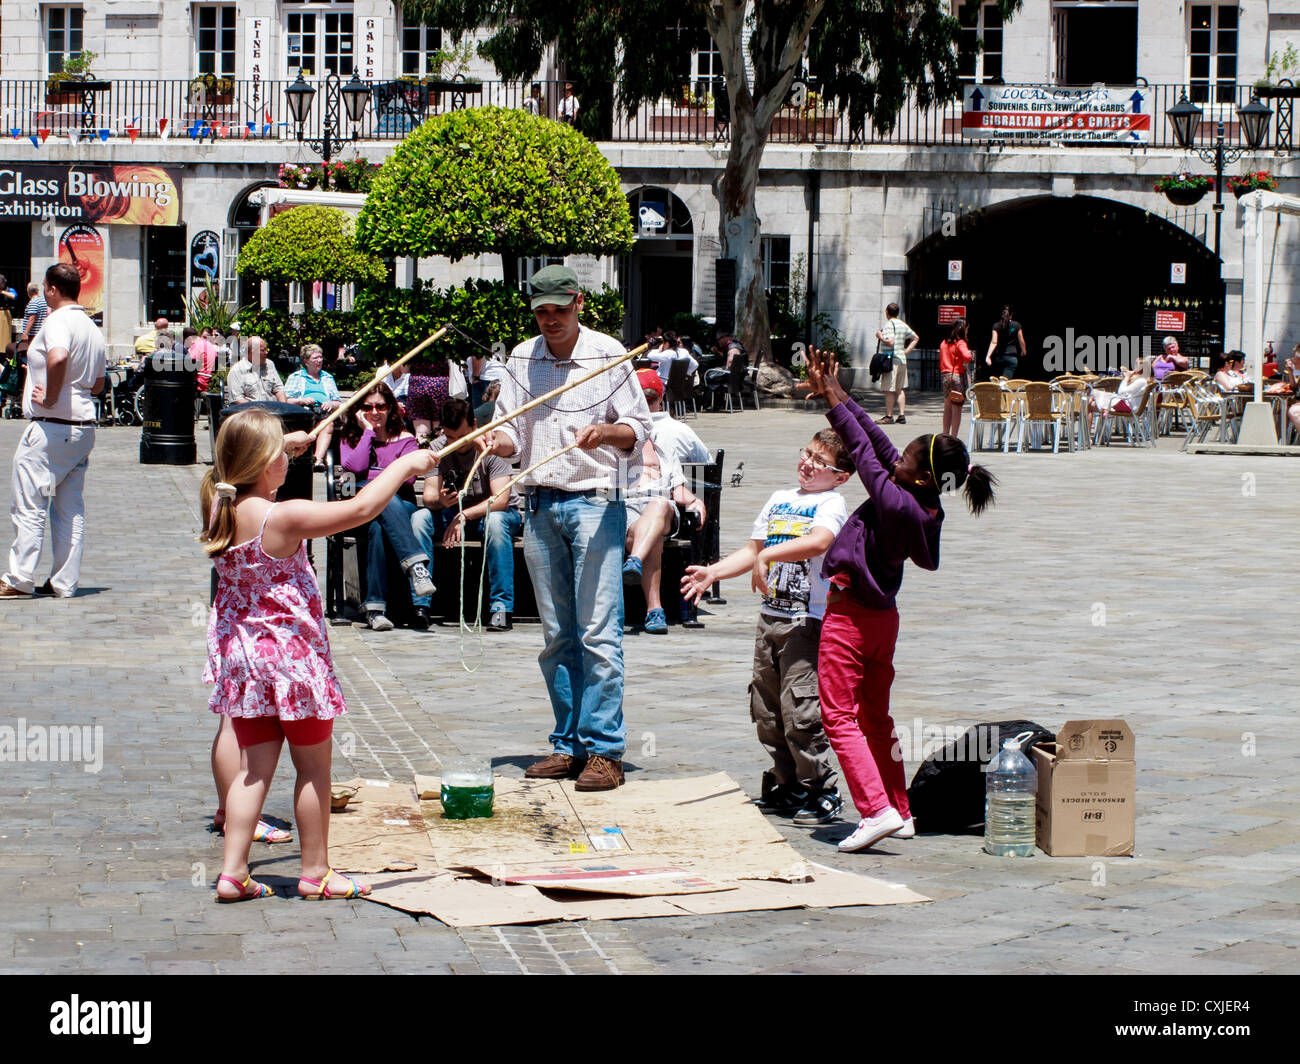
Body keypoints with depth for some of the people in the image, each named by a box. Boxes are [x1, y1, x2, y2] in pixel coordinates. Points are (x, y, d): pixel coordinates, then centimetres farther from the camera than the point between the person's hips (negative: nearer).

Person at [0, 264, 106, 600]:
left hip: (51, 426, -9)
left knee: (28, 505, -2)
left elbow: (58, 357, -34)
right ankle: (65, 582, 12)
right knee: (71, 509, 10)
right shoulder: (93, 329, 15)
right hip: (85, 425, 9)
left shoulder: (57, 321, -13)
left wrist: (50, 396, -22)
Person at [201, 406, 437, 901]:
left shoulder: (220, 505, -1)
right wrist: (405, 465, -10)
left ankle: (233, 871, 5)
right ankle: (315, 872, 15)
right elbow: (361, 508, -22)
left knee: (255, 765, 11)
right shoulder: (284, 517, -21)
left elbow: (237, 472, 24)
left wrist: (284, 446, 30)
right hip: (290, 652, -7)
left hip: (239, 652, 7)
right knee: (313, 764, 8)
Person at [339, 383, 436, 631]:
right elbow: (356, 466, -3)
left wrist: (370, 476, -4)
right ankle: (416, 564, -56)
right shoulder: (351, 439, 21)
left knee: (377, 526, -38)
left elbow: (407, 478, -1)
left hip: (401, 506, 0)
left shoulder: (405, 440, 17)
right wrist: (367, 431, 4)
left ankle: (375, 607, -46)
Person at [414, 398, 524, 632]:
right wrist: (441, 501, -37)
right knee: (418, 519, -23)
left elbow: (500, 499, -26)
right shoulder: (437, 450, -5)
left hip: (499, 513, -4)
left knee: (494, 521, -39)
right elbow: (429, 496, -13)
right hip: (456, 513, 4)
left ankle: (501, 608, -36)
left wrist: (464, 516, -36)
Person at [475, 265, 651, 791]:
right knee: (557, 634, 8)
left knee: (598, 630, -9)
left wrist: (605, 431, -21)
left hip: (595, 502, -4)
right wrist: (497, 441, -13)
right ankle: (569, 744, 14)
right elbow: (513, 432, 10)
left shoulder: (608, 354, -1)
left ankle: (604, 749, -7)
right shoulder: (522, 359, 10)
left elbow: (639, 428, -1)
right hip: (541, 505, 5)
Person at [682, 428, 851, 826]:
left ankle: (822, 792, -1)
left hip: (808, 620, -8)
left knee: (800, 710, -12)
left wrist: (768, 555, -34)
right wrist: (713, 572, 9)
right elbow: (753, 550, 22)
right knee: (766, 710, 10)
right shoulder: (780, 500, 17)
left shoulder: (831, 503, -6)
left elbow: (819, 541, -27)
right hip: (770, 616, 8)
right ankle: (787, 786, 22)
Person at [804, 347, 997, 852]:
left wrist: (834, 402, -6)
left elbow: (865, 452, -17)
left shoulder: (898, 505, -26)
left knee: (839, 717, -5)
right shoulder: (925, 507, -2)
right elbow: (879, 444, 3)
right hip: (883, 615, 9)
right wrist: (837, 396, 6)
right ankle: (900, 812, 23)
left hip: (850, 615, -9)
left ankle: (876, 809, -15)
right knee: (876, 716, 18)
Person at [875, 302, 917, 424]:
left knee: (889, 390, -3)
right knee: (900, 389, 12)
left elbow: (890, 342, -23)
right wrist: (907, 351, 13)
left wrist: (880, 336, -7)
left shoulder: (889, 325, -12)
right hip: (902, 359, 8)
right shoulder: (903, 325, 12)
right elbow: (916, 338, 19)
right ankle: (902, 415, 9)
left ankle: (889, 416, -2)